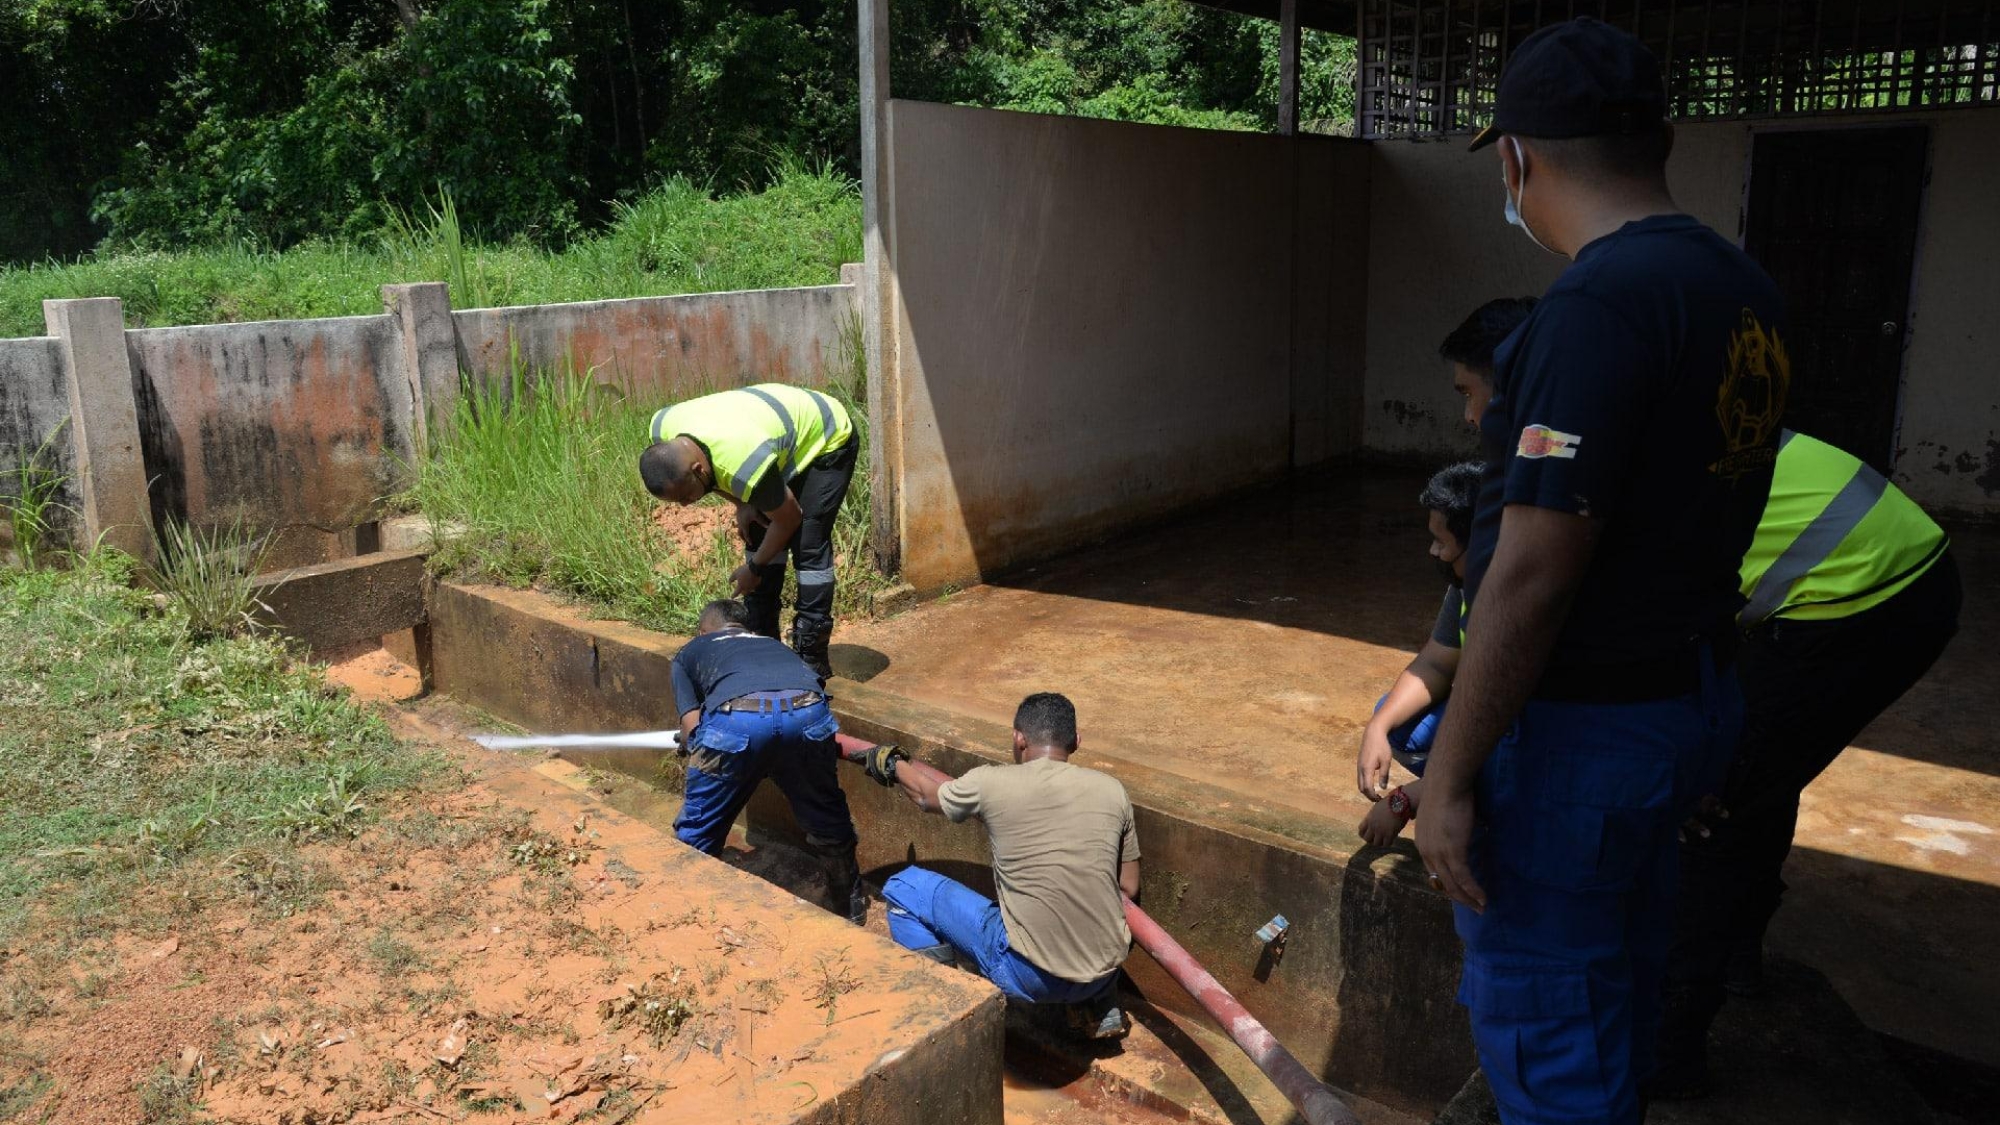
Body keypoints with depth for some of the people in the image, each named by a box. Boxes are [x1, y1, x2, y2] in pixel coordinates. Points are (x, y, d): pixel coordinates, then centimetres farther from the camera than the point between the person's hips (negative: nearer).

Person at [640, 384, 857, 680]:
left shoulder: (744, 466, -43)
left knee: (809, 546, -16)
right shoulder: (662, 431, -22)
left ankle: (812, 656, -10)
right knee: (757, 536, 2)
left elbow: (789, 519, -23)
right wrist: (741, 505, -9)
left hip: (827, 439, -8)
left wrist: (754, 569, -10)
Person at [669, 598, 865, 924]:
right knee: (827, 822, 28)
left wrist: (690, 743, 41)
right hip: (808, 713, 3)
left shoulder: (689, 652, 32)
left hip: (737, 722, -3)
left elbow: (692, 728, 19)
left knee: (696, 836, 21)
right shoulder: (771, 642, 42)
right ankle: (852, 909, 45)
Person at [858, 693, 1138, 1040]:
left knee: (904, 887, 10)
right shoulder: (1111, 789, -1)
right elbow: (1129, 889, 9)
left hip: (1030, 976, -4)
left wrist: (890, 765, 34)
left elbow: (927, 795, 13)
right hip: (1105, 973, 4)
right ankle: (1101, 1008, 28)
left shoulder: (991, 783, -9)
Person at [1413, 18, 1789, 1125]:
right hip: (1692, 693, 9)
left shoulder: (1599, 303, -23)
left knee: (1540, 1029, 7)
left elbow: (1531, 578, -25)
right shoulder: (1745, 290, 4)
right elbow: (1694, 505, 10)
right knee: (1621, 980, 26)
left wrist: (1449, 777, -18)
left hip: (1579, 727, -9)